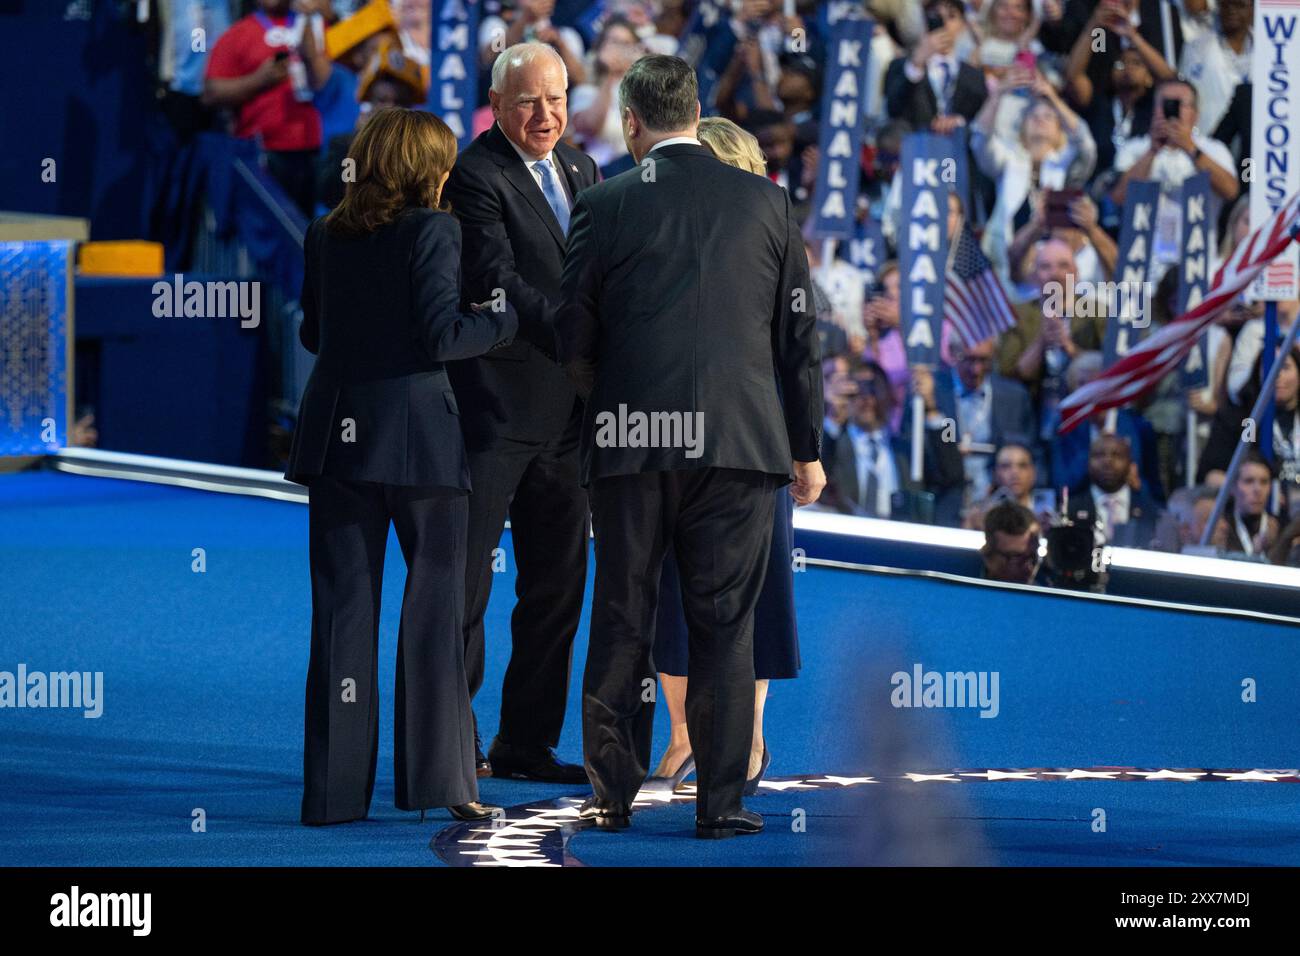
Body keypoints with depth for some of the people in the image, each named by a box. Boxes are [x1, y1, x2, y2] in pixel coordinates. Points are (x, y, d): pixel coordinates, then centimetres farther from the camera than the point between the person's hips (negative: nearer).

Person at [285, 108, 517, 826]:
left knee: (342, 607, 6)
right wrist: (506, 322, 2)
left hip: (338, 436, 5)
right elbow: (443, 336, -15)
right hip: (417, 433, -5)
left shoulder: (325, 235, 8)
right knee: (433, 604, 5)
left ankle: (335, 787, 5)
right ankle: (436, 775, 4)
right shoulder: (432, 230, -7)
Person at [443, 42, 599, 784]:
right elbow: (498, 285, -20)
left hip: (567, 414, 8)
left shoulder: (580, 170, 14)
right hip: (496, 409, -8)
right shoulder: (477, 176, -11)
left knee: (558, 584, 11)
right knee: (464, 582, -4)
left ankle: (527, 743, 19)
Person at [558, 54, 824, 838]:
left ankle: (613, 794, 10)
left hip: (630, 444, 0)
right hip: (740, 442, 0)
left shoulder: (606, 207, -1)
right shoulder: (766, 202, 4)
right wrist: (807, 449, 14)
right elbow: (799, 334, 7)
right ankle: (721, 801, 0)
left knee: (622, 622, 8)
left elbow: (575, 339, 3)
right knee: (725, 625, 3)